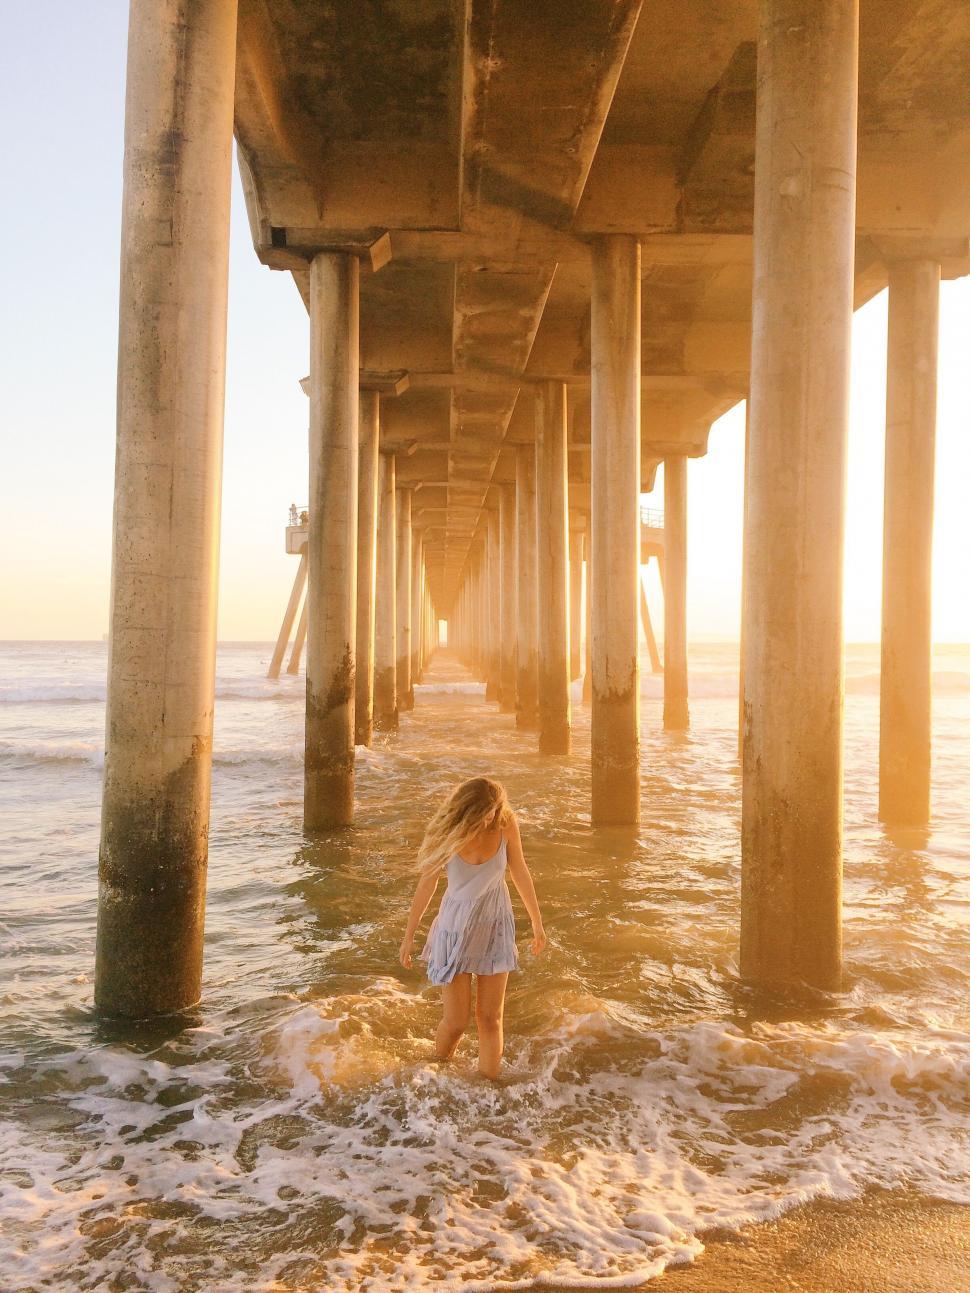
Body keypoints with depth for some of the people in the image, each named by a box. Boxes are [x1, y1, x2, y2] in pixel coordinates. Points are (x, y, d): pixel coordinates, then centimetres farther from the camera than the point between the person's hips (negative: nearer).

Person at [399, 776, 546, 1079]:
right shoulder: (448, 833, -19)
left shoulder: (506, 825, -16)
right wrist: (408, 936, 2)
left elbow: (520, 872, 0)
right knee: (456, 1022, 3)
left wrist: (537, 922, 9)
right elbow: (426, 886, -6)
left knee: (490, 1018, 5)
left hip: (495, 926, 1)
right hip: (457, 927, -1)